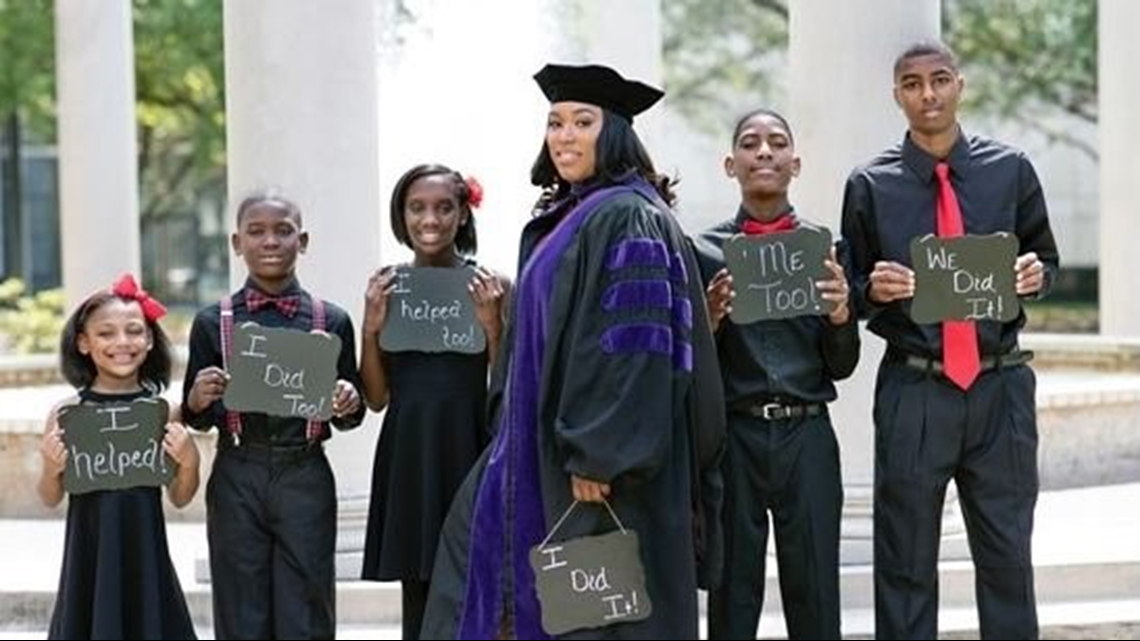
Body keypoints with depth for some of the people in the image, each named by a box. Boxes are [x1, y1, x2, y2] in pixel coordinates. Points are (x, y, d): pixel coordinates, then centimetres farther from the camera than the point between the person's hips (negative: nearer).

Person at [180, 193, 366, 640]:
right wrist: (199, 397, -15)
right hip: (237, 482, 0)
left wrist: (349, 404, -13)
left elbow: (348, 418, 9)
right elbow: (195, 418, 7)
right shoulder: (212, 322, 2)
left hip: (306, 482, 0)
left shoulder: (331, 321, 2)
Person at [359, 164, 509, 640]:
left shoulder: (489, 287, 0)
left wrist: (491, 324, -14)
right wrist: (371, 328, -5)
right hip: (409, 459, 3)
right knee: (419, 601, 5)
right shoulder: (387, 288, 8)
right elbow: (376, 398, 9)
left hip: (468, 452, -3)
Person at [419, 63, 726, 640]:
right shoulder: (564, 218, 15)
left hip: (606, 464, -10)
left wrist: (596, 456, -24)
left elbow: (632, 346, -22)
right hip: (545, 449, 10)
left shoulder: (628, 219, -14)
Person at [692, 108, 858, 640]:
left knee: (814, 596, 2)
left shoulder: (823, 247, 5)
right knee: (733, 596, 4)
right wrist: (710, 320, -14)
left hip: (807, 437, 0)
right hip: (733, 436, 0)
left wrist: (841, 314, -13)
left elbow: (841, 367, 6)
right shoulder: (704, 251, 4)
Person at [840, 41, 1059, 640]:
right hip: (912, 392, -1)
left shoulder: (1010, 170, 5)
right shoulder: (871, 185, 0)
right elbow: (852, 293, 6)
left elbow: (1047, 259, 14)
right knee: (906, 564, 6)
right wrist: (874, 289, -16)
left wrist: (1035, 274, -9)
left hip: (1001, 387, 1)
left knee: (1008, 554, 9)